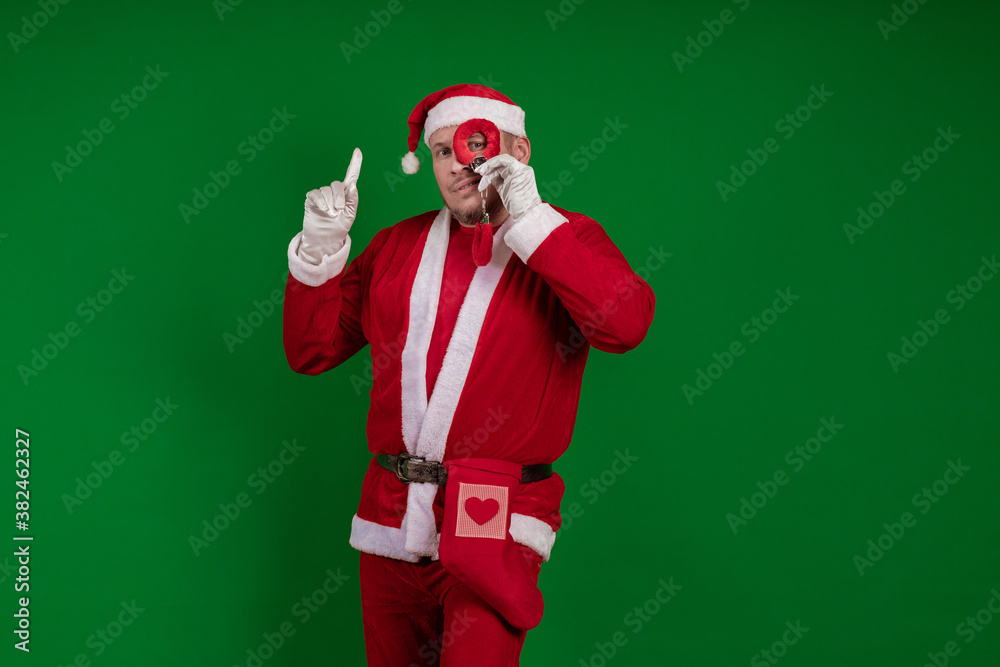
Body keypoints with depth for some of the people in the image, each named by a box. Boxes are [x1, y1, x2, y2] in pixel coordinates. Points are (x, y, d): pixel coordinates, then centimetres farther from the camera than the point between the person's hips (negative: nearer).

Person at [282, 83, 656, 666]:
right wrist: (319, 250, 0)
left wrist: (529, 218, -17)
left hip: (492, 528, -4)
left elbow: (626, 325, -19)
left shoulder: (565, 239, 3)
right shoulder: (396, 246, 15)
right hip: (390, 519, 4)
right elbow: (311, 351, 15)